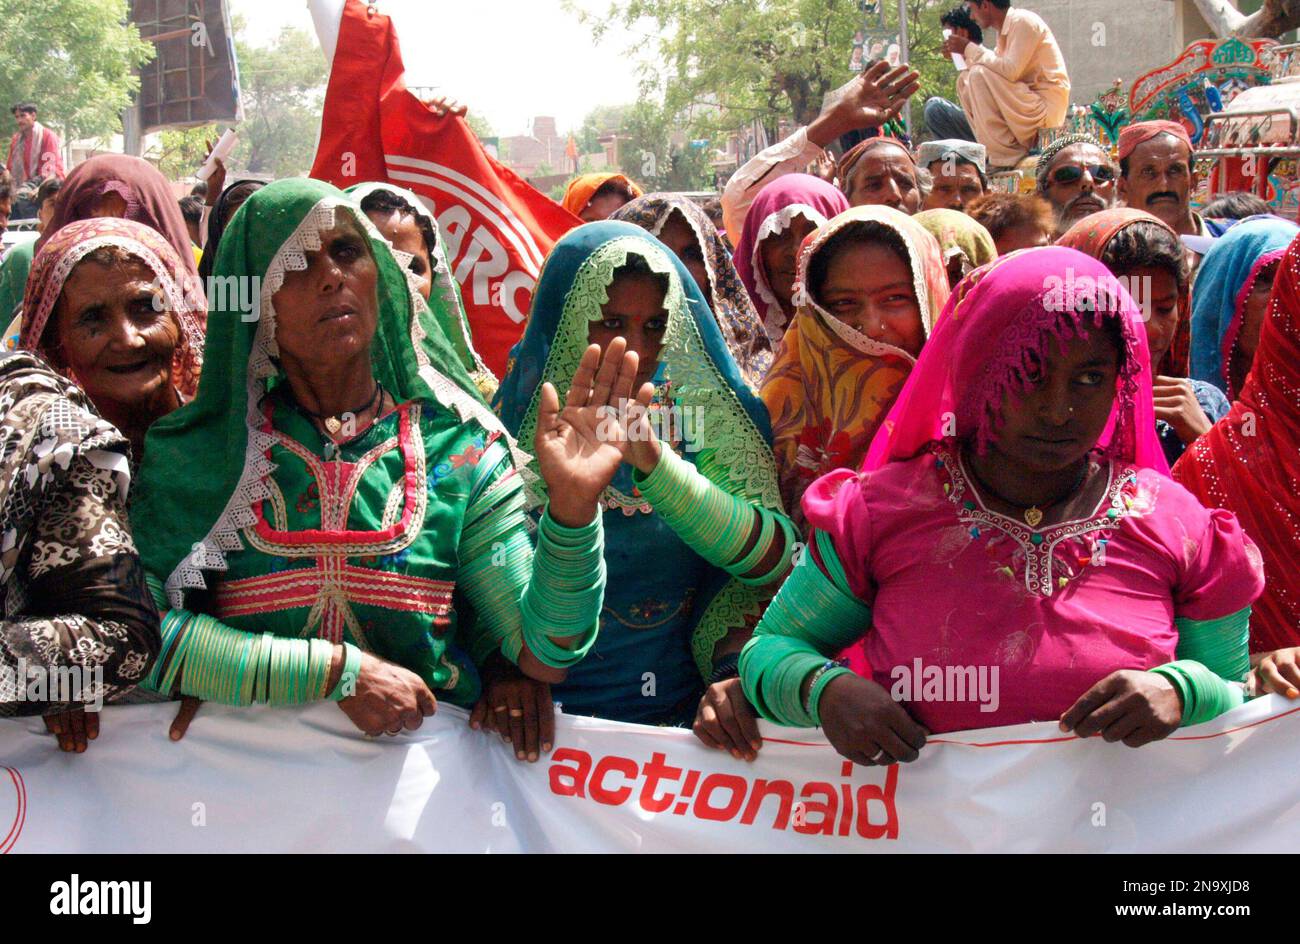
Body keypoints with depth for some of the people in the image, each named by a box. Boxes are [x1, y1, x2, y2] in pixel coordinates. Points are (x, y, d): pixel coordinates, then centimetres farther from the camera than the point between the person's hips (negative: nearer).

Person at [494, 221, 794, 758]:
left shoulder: (714, 416, 1)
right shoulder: (520, 417, 1)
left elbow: (774, 559, -11)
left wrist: (651, 457, -23)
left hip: (686, 709, 0)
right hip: (554, 714, 0)